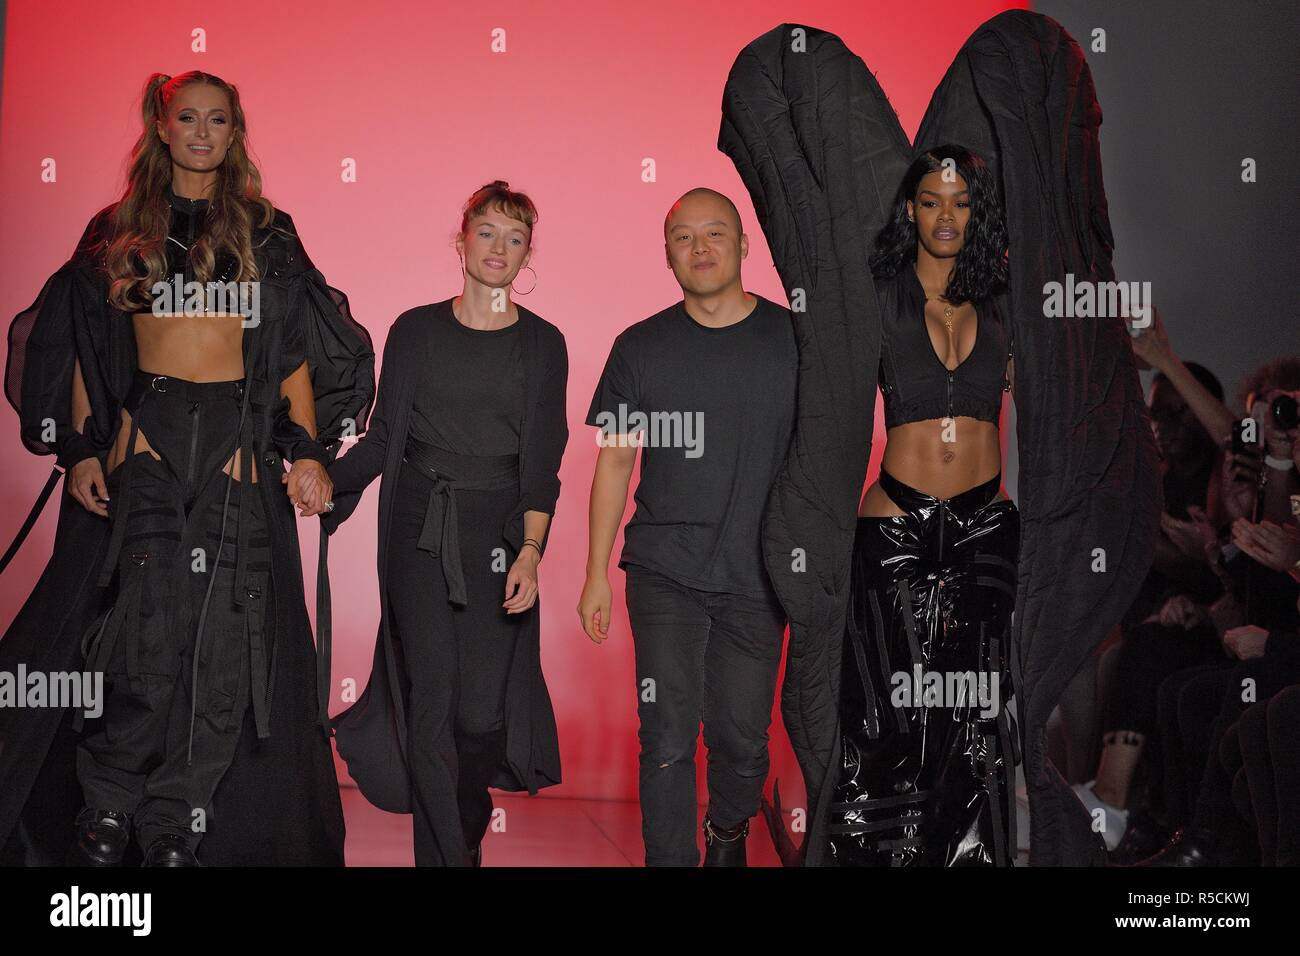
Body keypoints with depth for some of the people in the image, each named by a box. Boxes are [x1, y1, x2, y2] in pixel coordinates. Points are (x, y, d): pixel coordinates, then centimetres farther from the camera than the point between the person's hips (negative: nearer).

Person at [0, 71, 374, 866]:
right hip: (144, 442, -1)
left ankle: (177, 832, 10)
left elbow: (295, 351, 8)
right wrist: (81, 449, 0)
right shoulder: (116, 232, 11)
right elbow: (83, 348, 10)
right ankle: (107, 820, 8)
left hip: (239, 447, 1)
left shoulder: (268, 234, 12)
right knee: (144, 634, -9)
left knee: (223, 644, -1)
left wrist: (309, 451, -1)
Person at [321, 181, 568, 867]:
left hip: (499, 532, 0)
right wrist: (327, 481, -9)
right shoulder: (415, 330, 7)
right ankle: (444, 850, 12)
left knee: (483, 708, -2)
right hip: (420, 530, 0)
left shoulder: (542, 344, 5)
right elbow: (384, 436, 7)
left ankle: (468, 827, 29)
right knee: (431, 702, -2)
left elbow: (543, 458, 0)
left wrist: (530, 553, -11)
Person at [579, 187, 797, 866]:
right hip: (664, 573, 0)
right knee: (668, 738, -5)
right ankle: (670, 859, 11)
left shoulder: (793, 338, 2)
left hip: (757, 576, 0)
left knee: (742, 735, 10)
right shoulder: (640, 347, 4)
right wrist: (596, 574, 3)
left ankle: (728, 834, 39)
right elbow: (614, 460, 7)